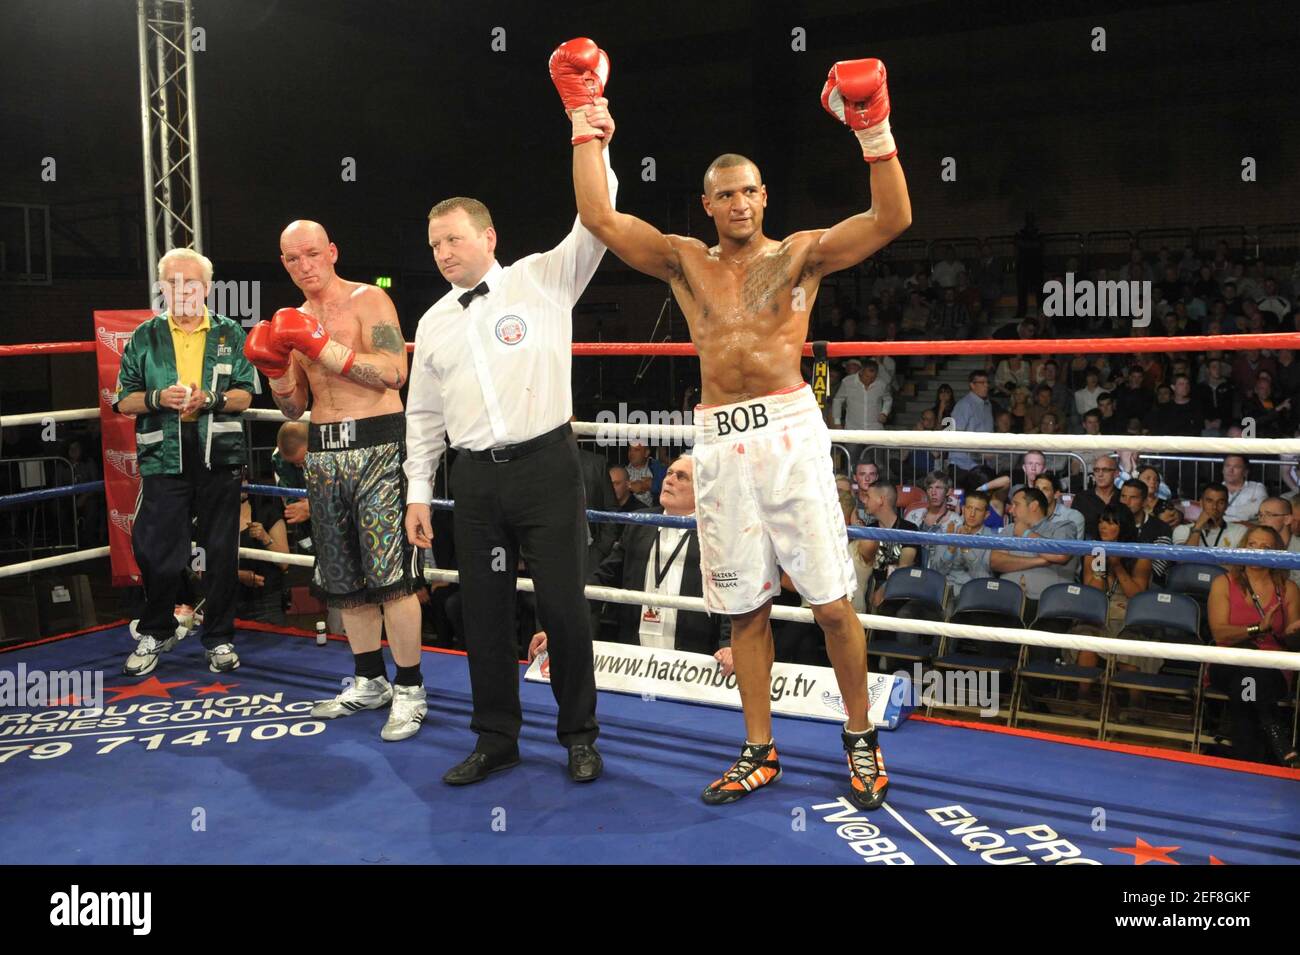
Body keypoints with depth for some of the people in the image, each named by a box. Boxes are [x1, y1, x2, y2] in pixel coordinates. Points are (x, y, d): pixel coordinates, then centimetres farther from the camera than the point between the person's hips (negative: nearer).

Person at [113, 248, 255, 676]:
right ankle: (155, 633, 24)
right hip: (164, 461, 0)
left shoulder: (230, 334, 8)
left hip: (219, 459, 0)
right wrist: (158, 398, -12)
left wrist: (210, 399, -16)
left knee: (221, 553, 6)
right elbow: (124, 400, 7)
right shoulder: (145, 337, 9)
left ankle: (219, 639, 19)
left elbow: (244, 396, 3)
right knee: (156, 552, 2)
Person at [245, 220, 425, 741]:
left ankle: (409, 689, 1)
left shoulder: (369, 300, -3)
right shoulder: (295, 321, 15)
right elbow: (294, 408, 17)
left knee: (389, 574, -9)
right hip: (323, 454, 7)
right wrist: (274, 369, -2)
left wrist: (324, 346, -20)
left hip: (376, 449, -7)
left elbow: (394, 372, -17)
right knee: (342, 577, 11)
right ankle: (370, 682, 24)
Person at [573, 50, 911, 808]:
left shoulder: (801, 254, 6)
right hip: (720, 440, 3)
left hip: (789, 429, -2)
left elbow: (893, 218, -5)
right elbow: (599, 216, 5)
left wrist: (874, 130, -15)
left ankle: (861, 738, 16)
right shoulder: (684, 261, 13)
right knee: (746, 607, 10)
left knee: (833, 602, -2)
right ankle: (760, 750, 22)